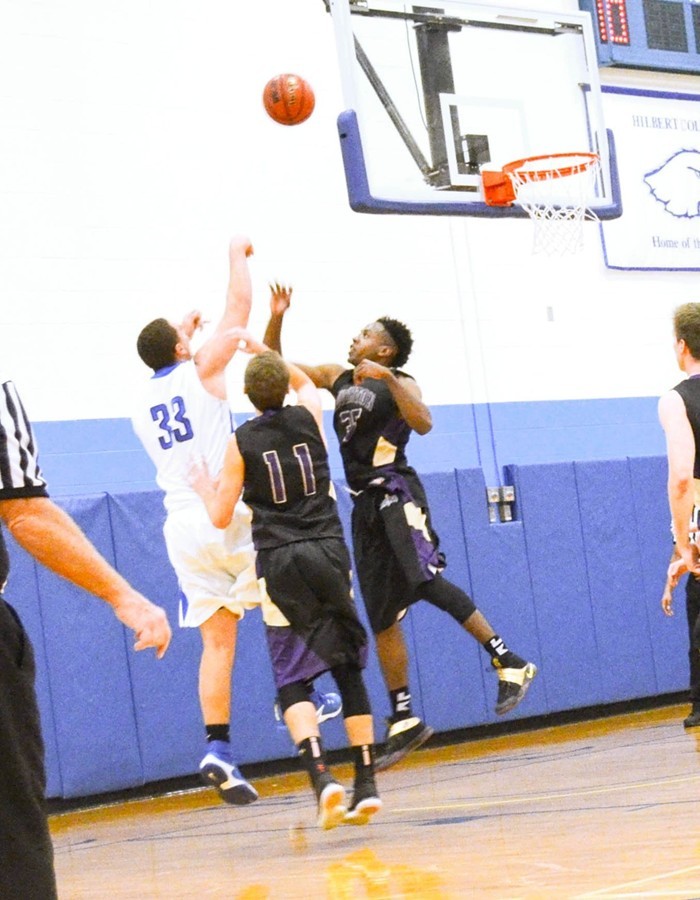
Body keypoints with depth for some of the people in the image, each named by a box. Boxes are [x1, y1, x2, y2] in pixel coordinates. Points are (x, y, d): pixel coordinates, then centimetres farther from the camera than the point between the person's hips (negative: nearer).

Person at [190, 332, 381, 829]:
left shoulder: (241, 442, -4)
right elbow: (305, 381, 31)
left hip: (280, 563, -2)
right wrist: (262, 349, 37)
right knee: (349, 671, 11)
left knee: (292, 681, 2)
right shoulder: (309, 416, 5)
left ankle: (322, 776, -19)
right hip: (329, 553, 3)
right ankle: (366, 784, 9)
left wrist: (204, 486, 19)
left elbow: (222, 517, 0)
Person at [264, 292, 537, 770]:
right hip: (365, 503, 7)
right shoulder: (337, 377, 17)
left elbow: (423, 423, -22)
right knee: (382, 619, 7)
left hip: (396, 493, -7)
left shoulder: (398, 383, -2)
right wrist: (277, 318, 6)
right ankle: (405, 721, 12)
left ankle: (510, 663, -24)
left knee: (427, 581, -27)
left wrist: (387, 378, -26)